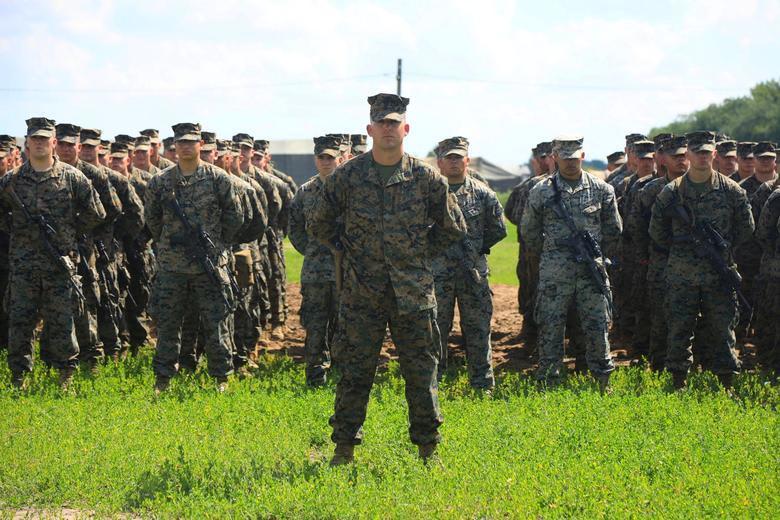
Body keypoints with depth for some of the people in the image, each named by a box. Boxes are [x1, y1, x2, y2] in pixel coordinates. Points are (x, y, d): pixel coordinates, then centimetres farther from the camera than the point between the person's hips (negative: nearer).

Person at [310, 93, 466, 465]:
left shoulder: (426, 178, 2)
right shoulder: (347, 177, 1)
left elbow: (453, 228, 14)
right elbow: (321, 225, 14)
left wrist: (420, 253, 9)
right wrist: (347, 250, 7)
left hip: (414, 292, 1)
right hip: (362, 293, 0)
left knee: (422, 372, 4)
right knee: (354, 374, 2)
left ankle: (428, 449, 13)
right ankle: (344, 448, 11)